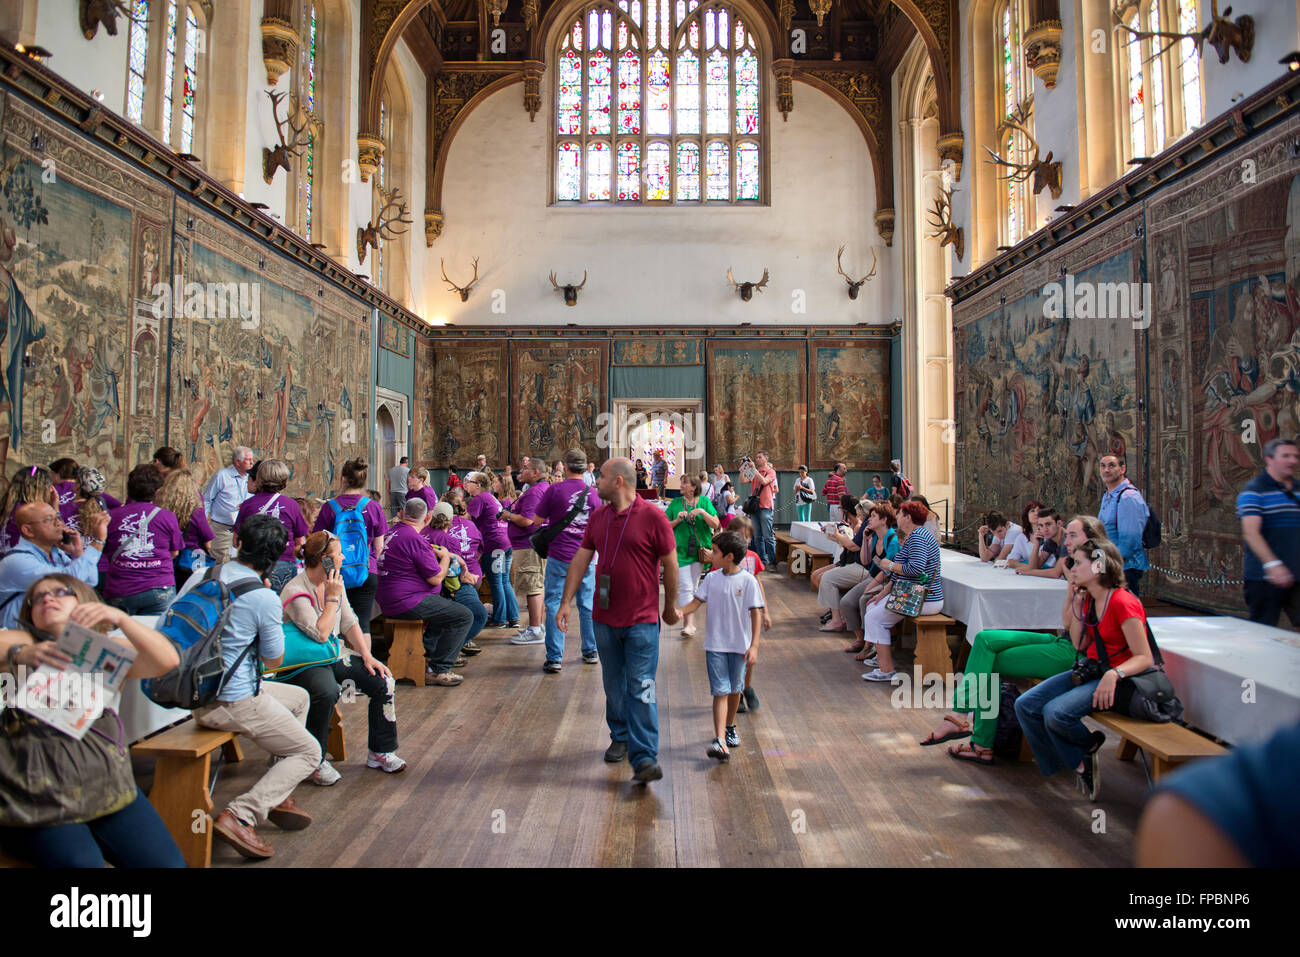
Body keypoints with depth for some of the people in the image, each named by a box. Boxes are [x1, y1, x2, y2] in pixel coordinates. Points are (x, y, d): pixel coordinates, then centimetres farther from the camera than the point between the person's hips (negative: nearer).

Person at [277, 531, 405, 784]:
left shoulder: (333, 583, 7)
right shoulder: (295, 592, -17)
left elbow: (350, 623, 10)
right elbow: (320, 633, -24)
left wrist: (367, 656, 1)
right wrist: (333, 598, -18)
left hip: (333, 656, 8)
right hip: (302, 664, -7)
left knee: (384, 682, -9)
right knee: (327, 692, -37)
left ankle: (380, 752, 7)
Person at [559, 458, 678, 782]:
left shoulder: (653, 517, -10)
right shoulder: (598, 517, 7)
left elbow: (670, 564, -4)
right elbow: (580, 560, 10)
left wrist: (671, 606, 2)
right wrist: (565, 602, 4)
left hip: (642, 620, -5)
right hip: (605, 618, 6)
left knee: (641, 689, -7)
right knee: (614, 685, 17)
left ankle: (644, 758, -5)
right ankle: (620, 738, 35)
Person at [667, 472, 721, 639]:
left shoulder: (704, 501, 4)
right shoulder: (675, 503, 4)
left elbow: (716, 525, -3)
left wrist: (702, 512, -16)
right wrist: (677, 520, -13)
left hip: (700, 550, 2)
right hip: (681, 550, -2)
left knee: (693, 587, 11)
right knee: (685, 587, -9)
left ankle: (686, 617, 26)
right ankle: (689, 623, -10)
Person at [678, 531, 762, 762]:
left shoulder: (748, 581, -9)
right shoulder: (711, 579, 1)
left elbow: (756, 613, -8)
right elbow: (697, 601, 4)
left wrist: (754, 645, -12)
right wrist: (681, 611, -18)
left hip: (740, 645, -1)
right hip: (715, 645, 1)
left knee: (735, 689, 16)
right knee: (720, 691, -6)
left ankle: (730, 727, 38)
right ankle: (720, 740, -12)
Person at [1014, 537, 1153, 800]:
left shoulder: (1122, 603, -19)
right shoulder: (1089, 599, 7)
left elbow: (1144, 658, -20)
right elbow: (1080, 645, 8)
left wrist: (1114, 674, -37)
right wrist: (1077, 604, 2)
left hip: (1118, 679, -9)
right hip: (1090, 671, 9)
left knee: (1056, 713, -29)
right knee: (1025, 705, -6)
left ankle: (1088, 746, 5)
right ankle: (1078, 763, 6)